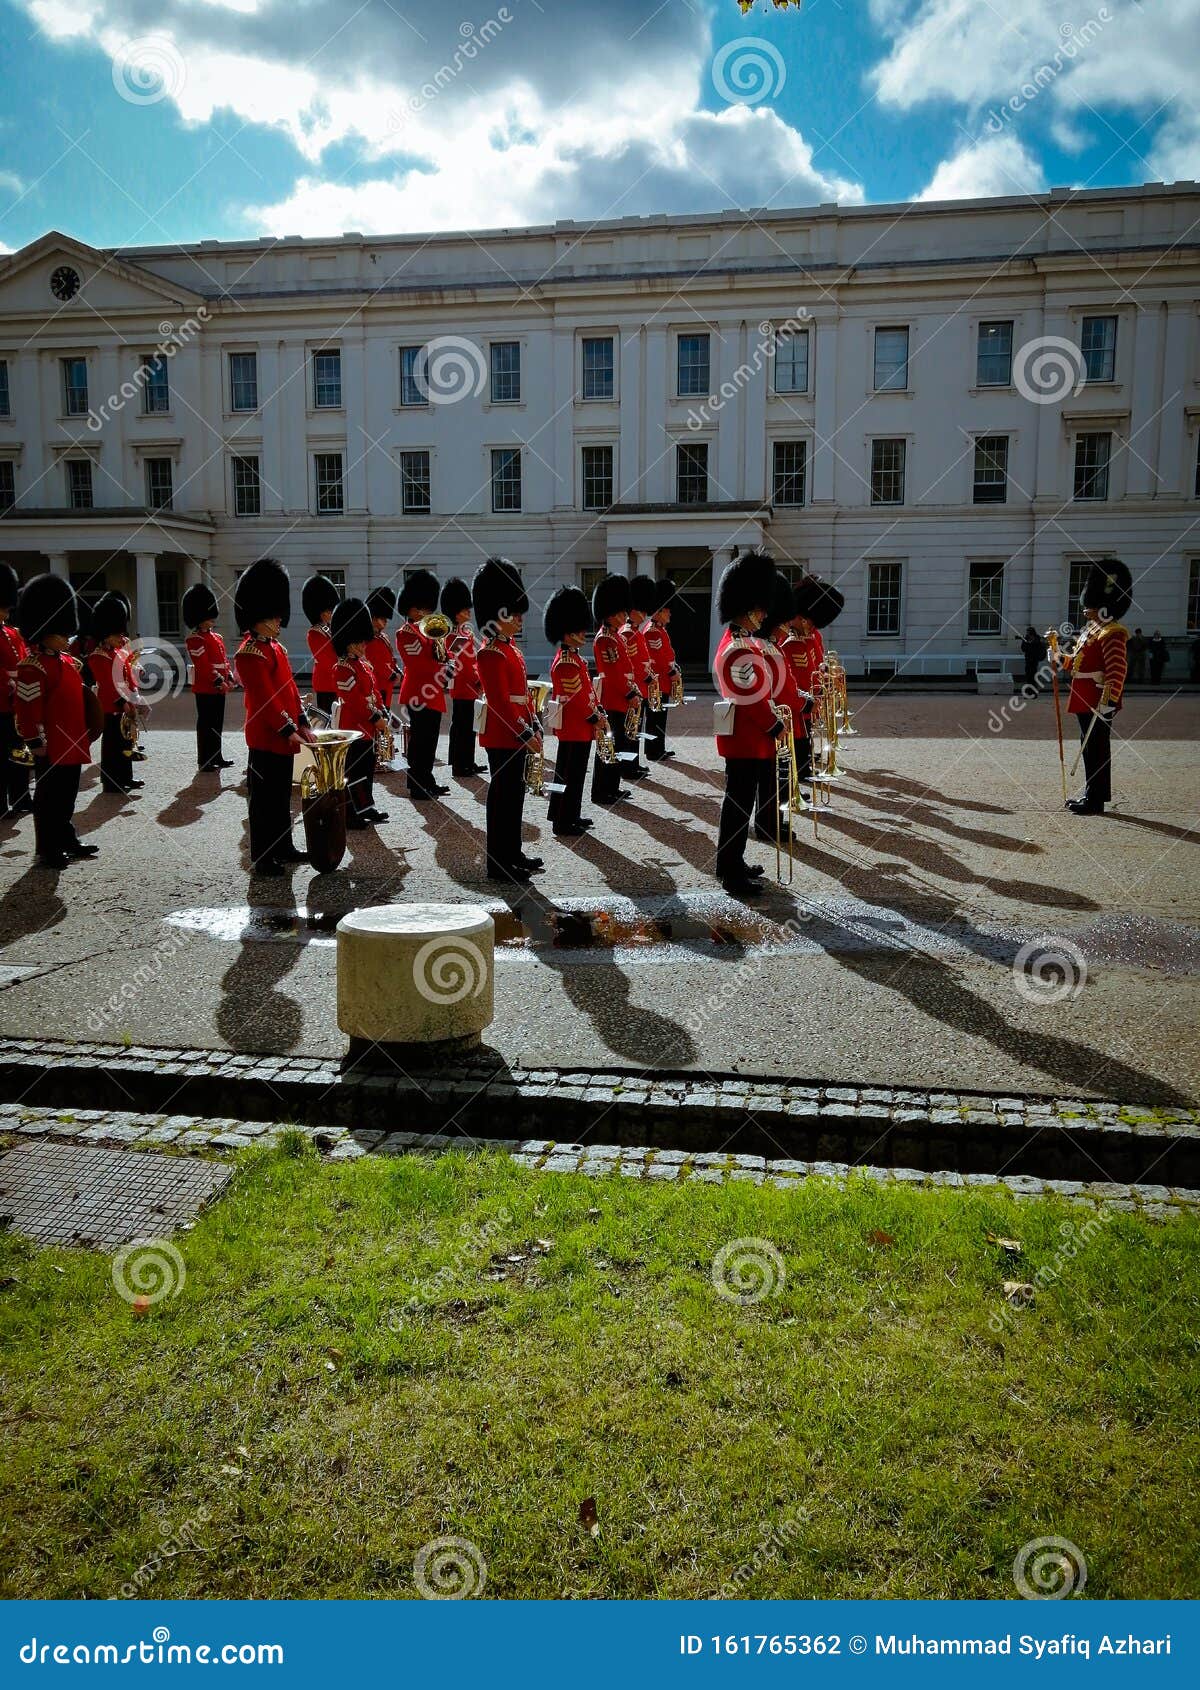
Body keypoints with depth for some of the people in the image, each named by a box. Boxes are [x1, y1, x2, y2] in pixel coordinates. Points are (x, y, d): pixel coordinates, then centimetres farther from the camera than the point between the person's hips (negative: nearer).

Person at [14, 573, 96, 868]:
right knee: (48, 800, 1)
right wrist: (37, 744, -19)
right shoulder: (33, 667, -16)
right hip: (51, 749, -8)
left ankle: (67, 840, 30)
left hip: (72, 746, 8)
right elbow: (28, 710, -18)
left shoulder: (68, 662, 12)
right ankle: (48, 851, 9)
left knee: (67, 798, 18)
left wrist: (81, 738, 21)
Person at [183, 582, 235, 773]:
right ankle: (204, 763, 0)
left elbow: (224, 660, 17)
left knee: (217, 725, 15)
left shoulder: (216, 637, 16)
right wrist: (219, 681, -24)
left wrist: (230, 679, 4)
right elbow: (203, 665, -19)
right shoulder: (194, 640, -12)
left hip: (219, 689, 8)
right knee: (206, 725, -4)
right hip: (205, 689, -8)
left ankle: (217, 757, 24)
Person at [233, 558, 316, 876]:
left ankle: (283, 848, 28)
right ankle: (261, 858, 6)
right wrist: (287, 730, -21)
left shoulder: (276, 646, 13)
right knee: (264, 799, -1)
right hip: (266, 739, -9)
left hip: (284, 738, 9)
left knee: (282, 796, 17)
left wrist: (302, 724, 10)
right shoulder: (250, 653, -17)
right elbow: (264, 698, -21)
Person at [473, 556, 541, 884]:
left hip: (516, 734, 10)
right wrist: (525, 734, -22)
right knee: (503, 794, -4)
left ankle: (513, 852, 27)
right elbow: (500, 701, -22)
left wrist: (534, 726, 14)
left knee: (514, 792, 16)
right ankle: (499, 864, 3)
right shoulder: (492, 653, -17)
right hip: (503, 735, -10)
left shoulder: (509, 647, 14)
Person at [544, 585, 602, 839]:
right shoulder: (566, 663, -20)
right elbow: (574, 697, -22)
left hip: (579, 729, 10)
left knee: (574, 774, 17)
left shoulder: (574, 657, 13)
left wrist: (599, 713, 11)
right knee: (570, 775, -3)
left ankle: (571, 815, 27)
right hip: (575, 729, -10)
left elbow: (587, 691, 19)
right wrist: (595, 719, -15)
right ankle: (563, 824, 3)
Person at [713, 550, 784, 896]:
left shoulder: (740, 641, 13)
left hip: (747, 737, 11)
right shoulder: (738, 649, -20)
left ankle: (732, 863, 27)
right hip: (746, 739, -11)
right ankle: (732, 874, 1)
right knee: (740, 804, -5)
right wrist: (775, 727, -12)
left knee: (740, 801, 17)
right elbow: (752, 697, -22)